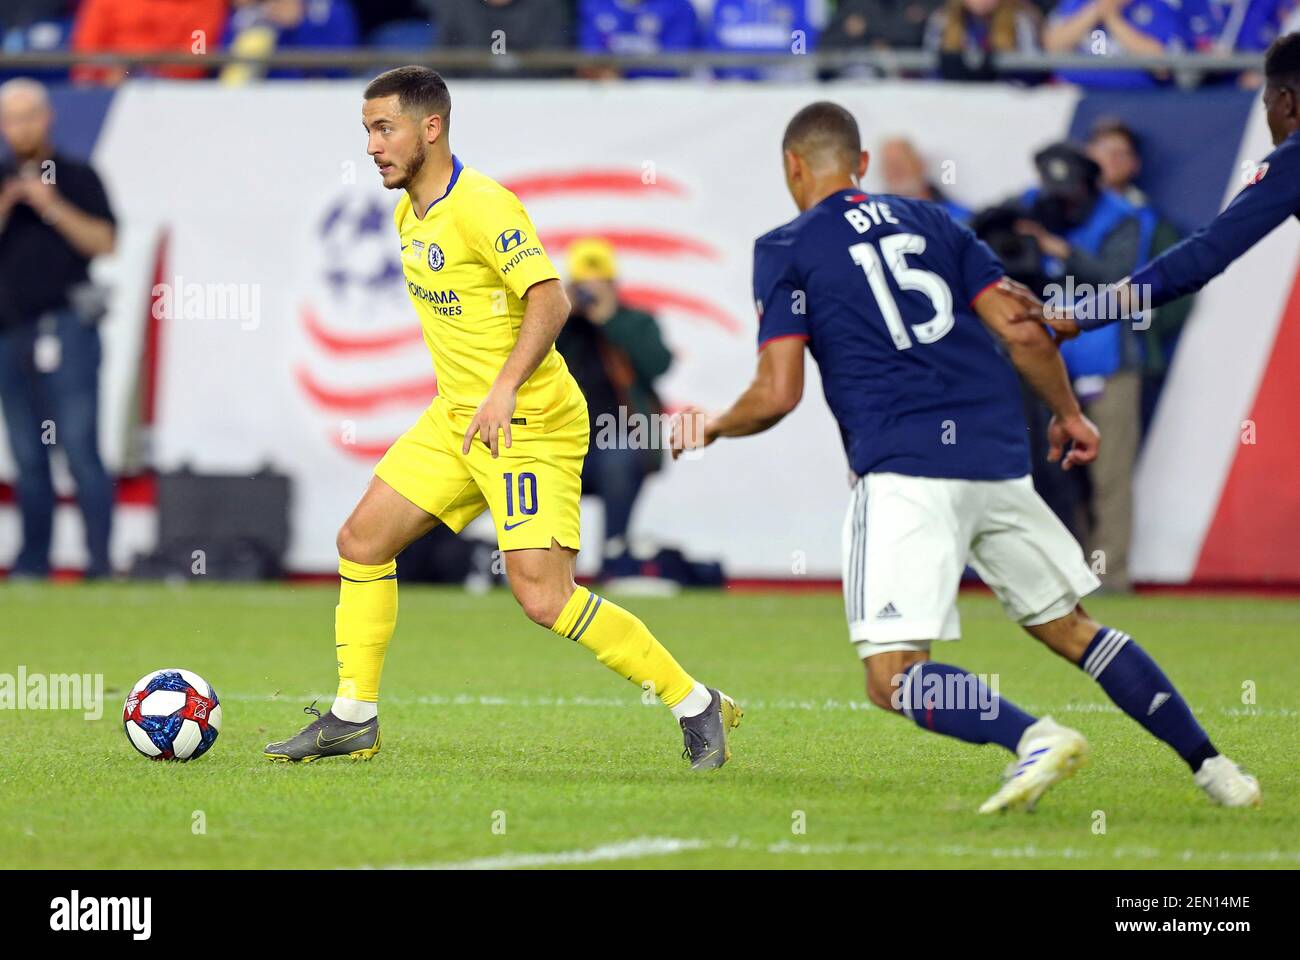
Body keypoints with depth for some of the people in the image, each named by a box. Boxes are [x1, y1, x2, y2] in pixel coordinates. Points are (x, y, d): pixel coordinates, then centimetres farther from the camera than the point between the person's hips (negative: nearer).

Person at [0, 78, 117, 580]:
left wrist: (53, 207, -14)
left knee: (80, 448, -11)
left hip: (66, 328, -4)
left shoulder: (78, 177, 5)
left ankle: (100, 559, -12)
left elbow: (104, 241, -5)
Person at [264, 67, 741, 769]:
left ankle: (695, 705, -5)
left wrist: (505, 389, -34)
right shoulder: (409, 213, 11)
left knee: (543, 597, -16)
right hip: (456, 419, 9)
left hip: (529, 422, -9)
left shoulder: (481, 206, -17)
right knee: (361, 540, 6)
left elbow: (550, 299, -25)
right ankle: (353, 721, 16)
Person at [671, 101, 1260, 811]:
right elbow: (1021, 331, 11)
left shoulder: (784, 250, 4)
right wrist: (1068, 414, 28)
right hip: (998, 460, 6)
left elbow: (778, 394, -3)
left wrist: (712, 427, 17)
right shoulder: (929, 222, 18)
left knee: (891, 679, -8)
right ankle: (1209, 764, 13)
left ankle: (1034, 737, -32)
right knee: (1069, 628, 19)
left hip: (906, 470, -6)